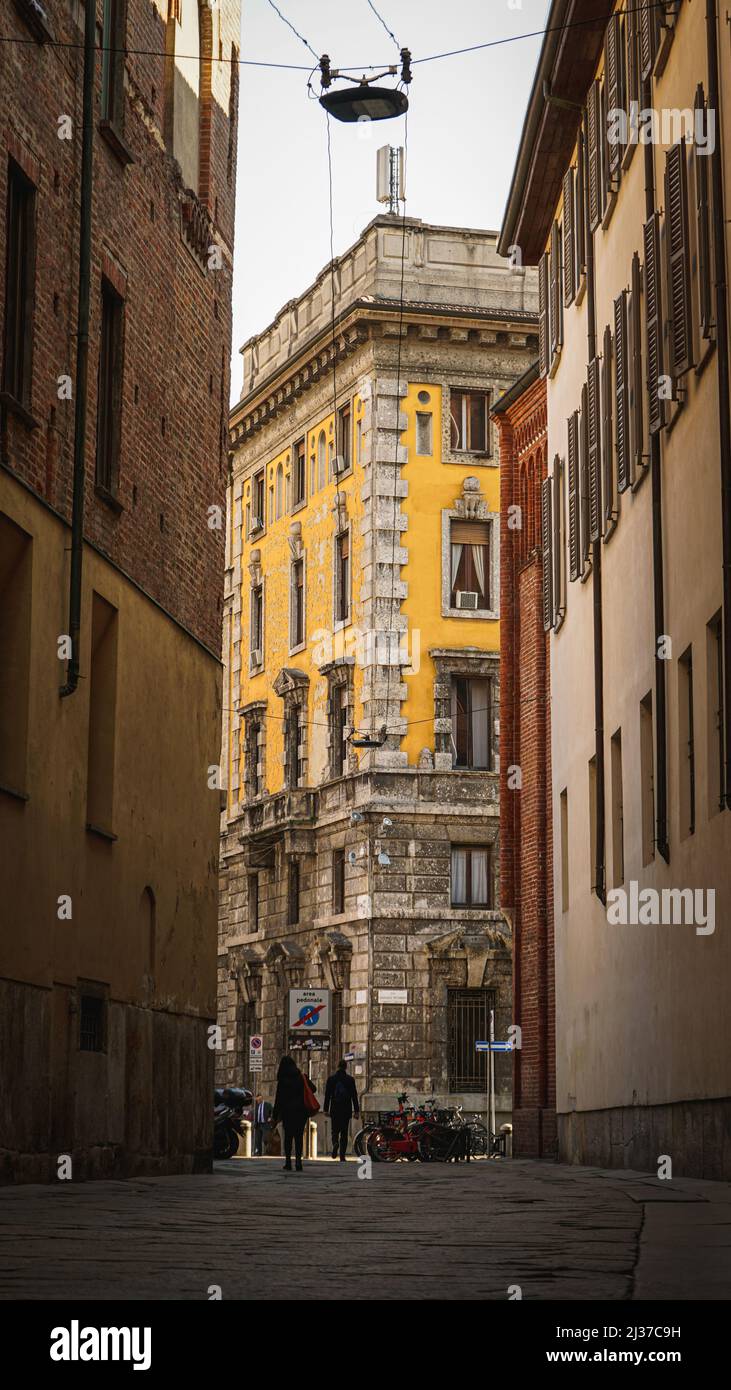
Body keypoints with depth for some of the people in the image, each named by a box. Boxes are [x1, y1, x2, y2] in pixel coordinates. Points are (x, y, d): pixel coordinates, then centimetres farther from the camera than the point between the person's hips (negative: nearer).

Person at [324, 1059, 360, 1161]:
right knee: (344, 1132, 5)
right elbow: (354, 1095, -1)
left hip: (335, 1109, 0)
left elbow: (327, 1095, 1)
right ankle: (342, 1156, 1)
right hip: (346, 1109, 0)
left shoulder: (331, 1079, 0)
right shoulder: (350, 1079, -2)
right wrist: (356, 1110, 4)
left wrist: (326, 1109, 5)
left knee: (335, 1131, 9)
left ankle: (335, 1143, -24)